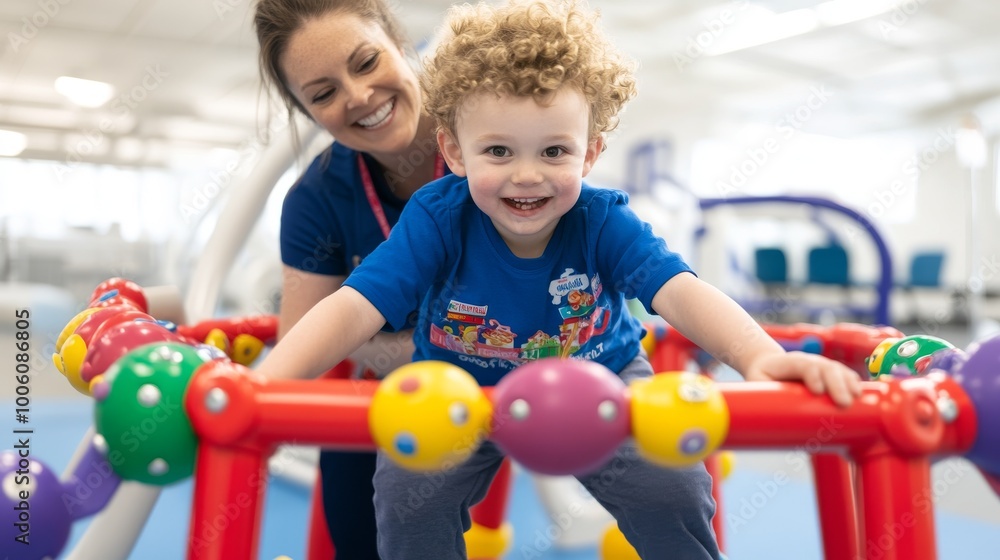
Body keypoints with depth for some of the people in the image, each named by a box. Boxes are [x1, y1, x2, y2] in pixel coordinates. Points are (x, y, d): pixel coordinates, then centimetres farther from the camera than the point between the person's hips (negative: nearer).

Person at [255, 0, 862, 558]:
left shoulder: (602, 221, -23)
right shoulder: (437, 220, -24)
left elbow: (681, 292, -36)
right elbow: (354, 309, -31)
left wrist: (761, 356, -56)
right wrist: (263, 385, -47)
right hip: (461, 395, 1)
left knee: (674, 491, -13)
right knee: (405, 492, -18)